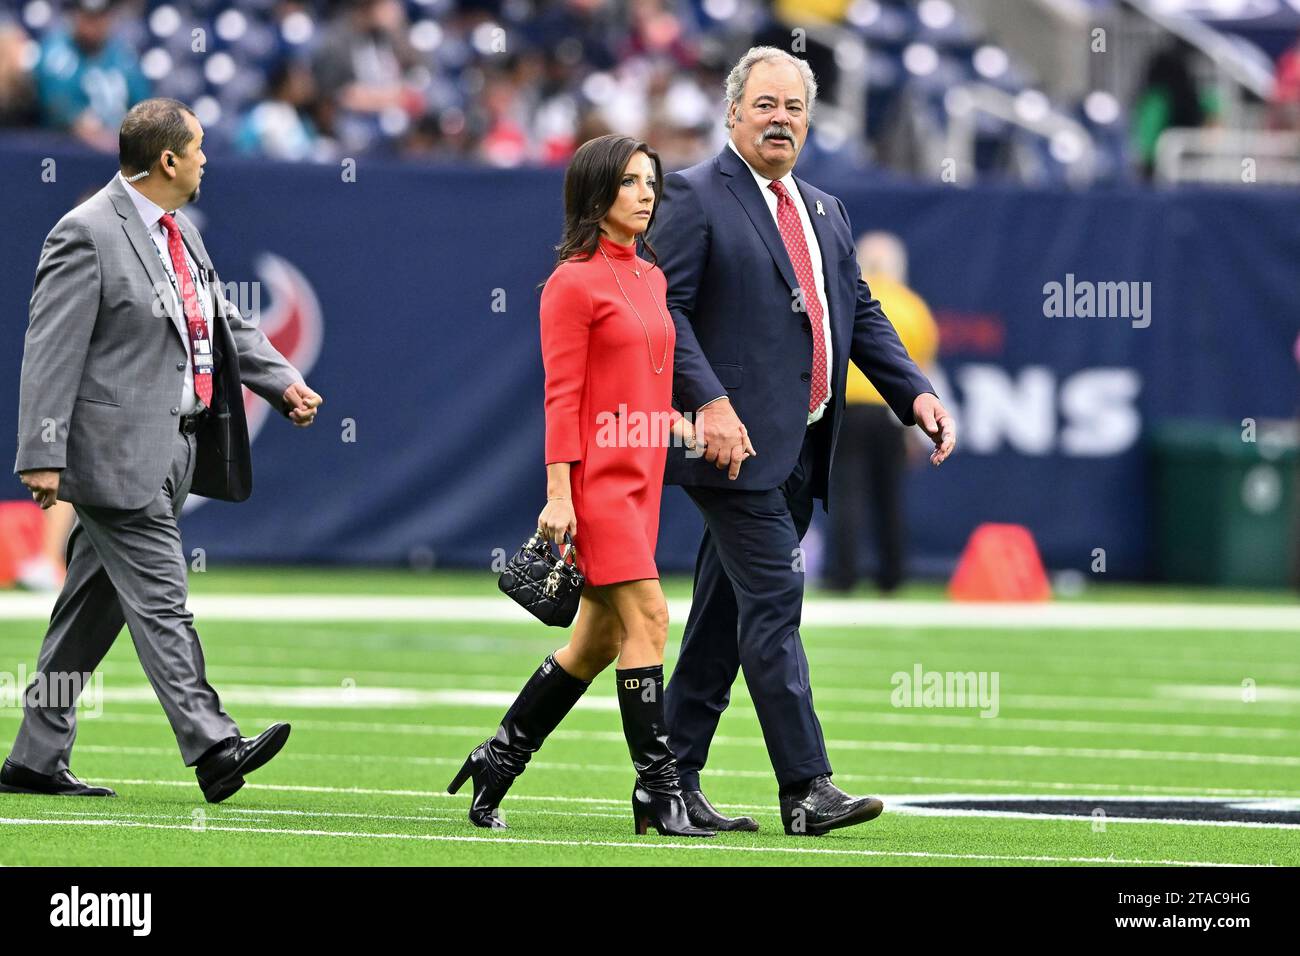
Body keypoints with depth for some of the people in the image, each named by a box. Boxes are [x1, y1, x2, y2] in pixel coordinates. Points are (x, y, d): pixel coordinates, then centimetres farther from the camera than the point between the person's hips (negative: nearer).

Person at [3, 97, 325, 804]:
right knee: (160, 599, -11)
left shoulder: (178, 231, 15)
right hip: (118, 451, -9)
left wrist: (283, 381, 8)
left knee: (93, 608, 11)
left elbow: (222, 323, 22)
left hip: (172, 448, 9)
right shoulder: (88, 234, -13)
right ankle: (212, 748, -16)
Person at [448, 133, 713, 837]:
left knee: (598, 639, 10)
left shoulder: (650, 279, 16)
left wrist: (682, 427, 5)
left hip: (641, 479, 8)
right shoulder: (575, 282, -8)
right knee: (646, 616, -13)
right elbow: (562, 396, -12)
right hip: (596, 480, -8)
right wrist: (558, 495, -15)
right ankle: (657, 789, -10)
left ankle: (499, 758, 23)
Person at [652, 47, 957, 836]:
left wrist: (916, 391, 6)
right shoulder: (697, 197, -5)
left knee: (727, 612, 11)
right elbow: (665, 307, -12)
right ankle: (806, 786, -14)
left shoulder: (826, 213, 20)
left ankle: (675, 779, 16)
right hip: (740, 441, -8)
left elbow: (862, 314, 21)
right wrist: (710, 401, -23)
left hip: (802, 447, 8)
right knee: (774, 605, -12)